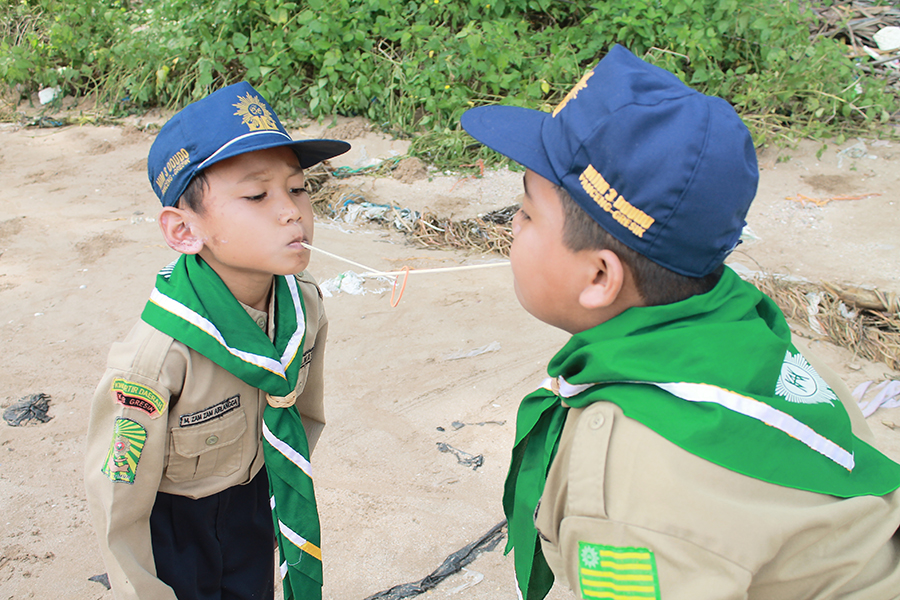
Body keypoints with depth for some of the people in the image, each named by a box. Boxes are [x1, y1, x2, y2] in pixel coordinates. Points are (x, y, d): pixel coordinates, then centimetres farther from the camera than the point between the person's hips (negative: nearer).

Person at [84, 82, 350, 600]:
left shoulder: (305, 305, -19)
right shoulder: (154, 359, -36)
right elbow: (118, 504, -21)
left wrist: (286, 494, 13)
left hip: (252, 498, 5)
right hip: (170, 518, -4)